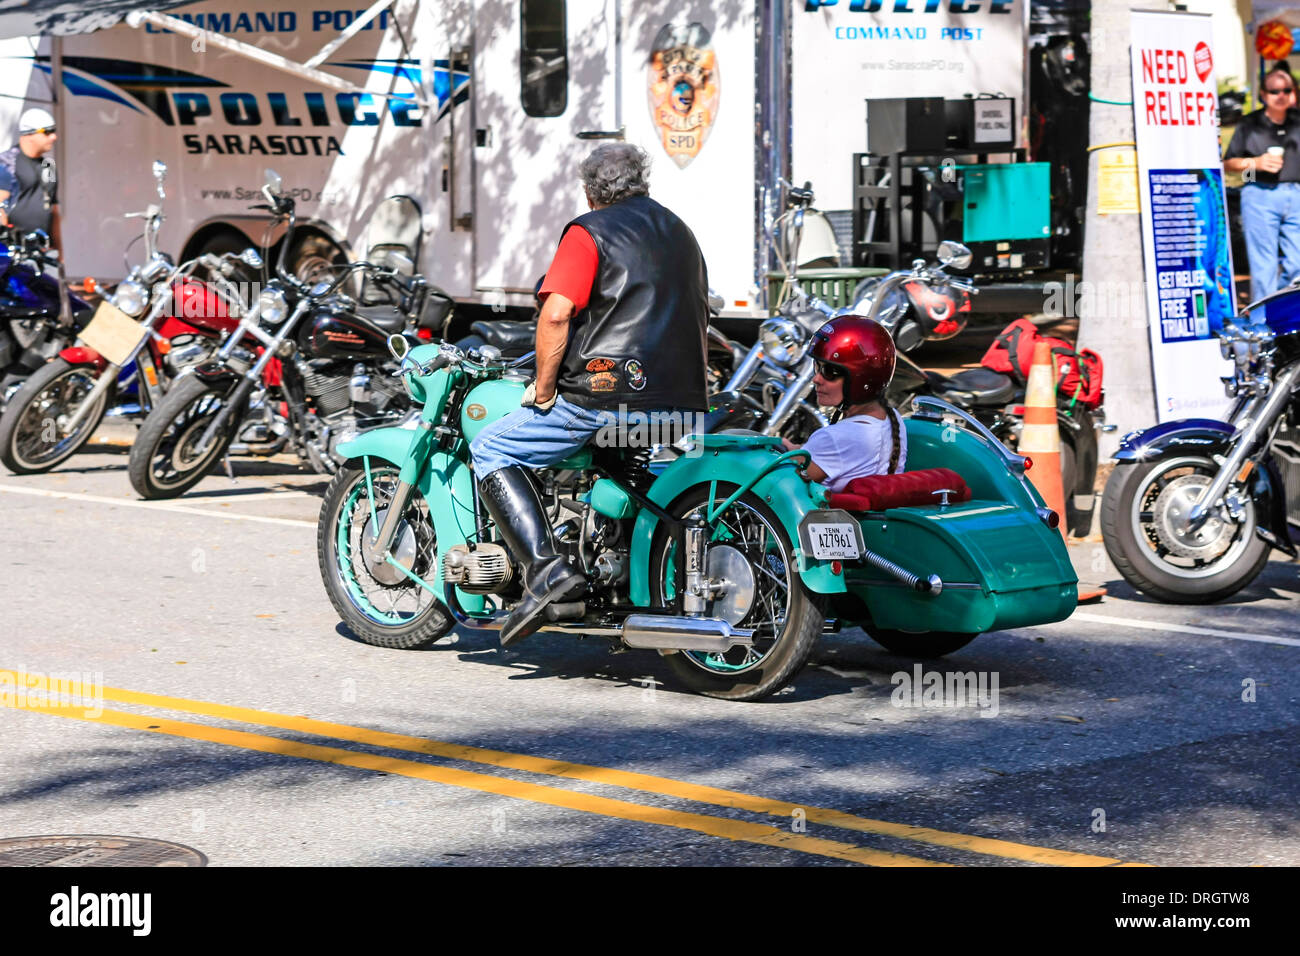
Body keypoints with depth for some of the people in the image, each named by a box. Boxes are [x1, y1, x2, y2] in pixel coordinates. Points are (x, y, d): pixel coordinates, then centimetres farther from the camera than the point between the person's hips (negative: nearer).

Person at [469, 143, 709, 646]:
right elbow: (699, 325, 24)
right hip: (684, 407, 7)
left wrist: (543, 391, -6)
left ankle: (545, 565, -14)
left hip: (609, 397, -7)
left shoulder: (589, 232, -2)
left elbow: (556, 314, -15)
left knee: (491, 450, 4)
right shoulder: (681, 234, 22)